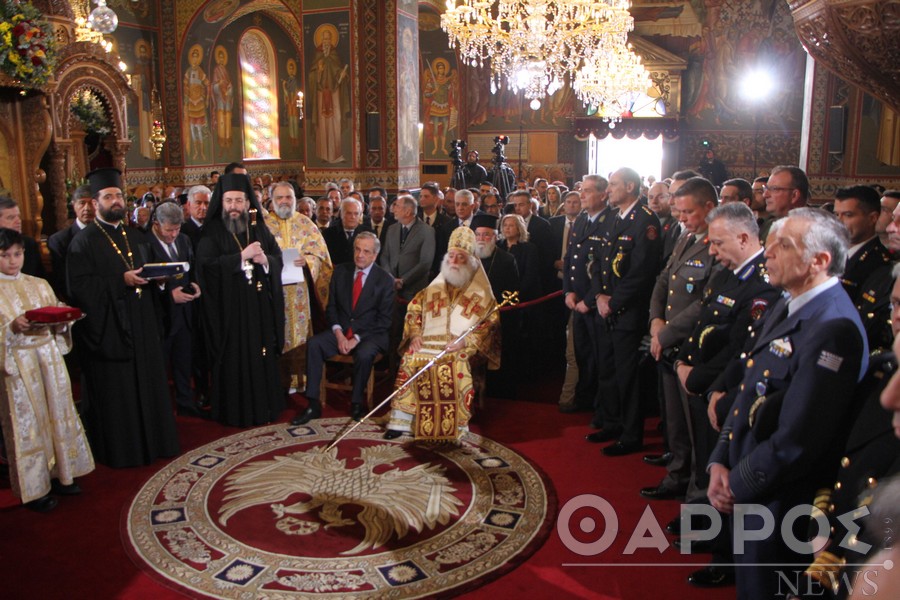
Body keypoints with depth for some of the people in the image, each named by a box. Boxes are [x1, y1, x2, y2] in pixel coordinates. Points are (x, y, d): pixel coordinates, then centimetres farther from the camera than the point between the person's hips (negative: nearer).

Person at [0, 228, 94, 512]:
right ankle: (33, 488, 14)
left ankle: (59, 473, 25)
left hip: (49, 359, 4)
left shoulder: (39, 285, 8)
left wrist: (60, 320, -10)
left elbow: (59, 322, 10)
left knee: (57, 413, 10)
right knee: (26, 422, 3)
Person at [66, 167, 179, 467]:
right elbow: (79, 287, -15)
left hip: (143, 327, 6)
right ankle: (120, 450, 13)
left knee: (148, 384, 10)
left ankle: (153, 441, 22)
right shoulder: (83, 242, -5)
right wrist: (121, 281, -21)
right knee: (115, 393, 1)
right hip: (108, 329, -6)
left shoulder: (136, 237, 16)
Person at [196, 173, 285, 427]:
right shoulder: (212, 232, -1)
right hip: (229, 308, -3)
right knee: (234, 359, 0)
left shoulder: (260, 229, 10)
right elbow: (207, 264, -15)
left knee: (263, 356, 6)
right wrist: (242, 256, -19)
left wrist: (265, 259, -13)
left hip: (260, 307, 3)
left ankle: (264, 406, 18)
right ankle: (235, 411, 11)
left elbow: (278, 258, 9)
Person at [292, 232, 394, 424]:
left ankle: (356, 403, -11)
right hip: (340, 331, 3)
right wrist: (338, 333, -9)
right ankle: (313, 405, -20)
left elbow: (384, 320, -6)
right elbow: (331, 306, 9)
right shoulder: (340, 271, 7)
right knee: (314, 344, -24)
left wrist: (357, 338, -16)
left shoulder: (385, 279, -3)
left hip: (369, 335, -3)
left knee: (364, 355, -35)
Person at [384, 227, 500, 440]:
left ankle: (456, 426, -24)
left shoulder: (481, 294, 11)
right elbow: (414, 309, 19)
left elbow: (491, 323, 2)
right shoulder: (434, 288, 22)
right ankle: (401, 420, -23)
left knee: (458, 364, -36)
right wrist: (414, 334, 0)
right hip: (429, 342, 3)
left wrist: (466, 341, -13)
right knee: (410, 358, -28)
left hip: (462, 348, -2)